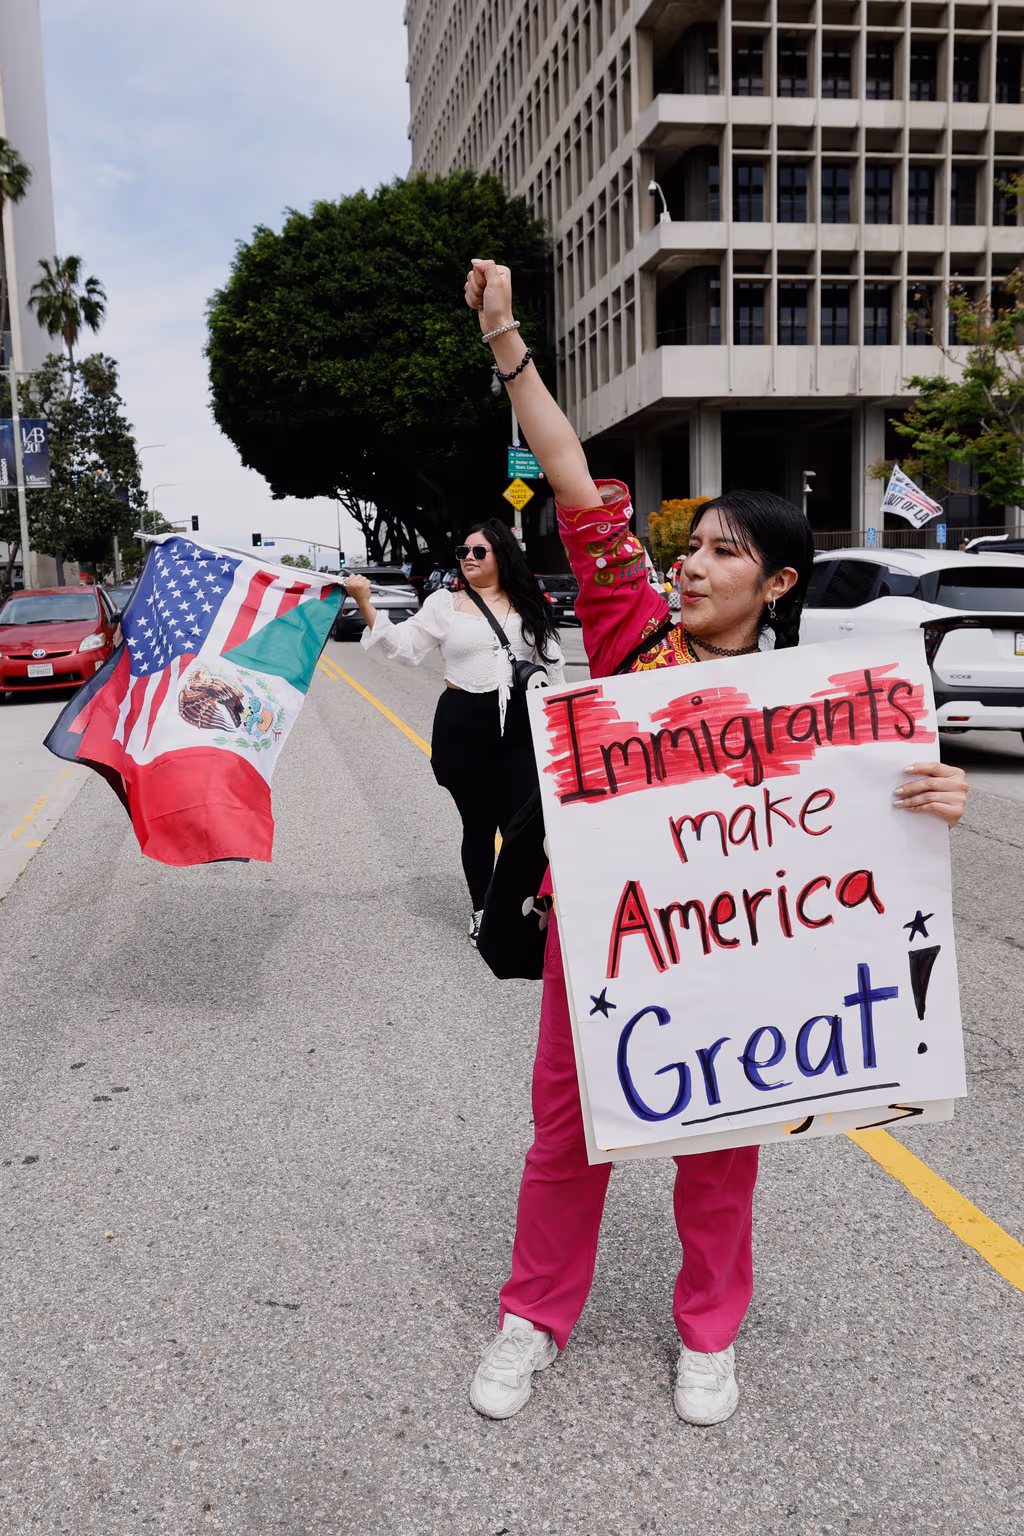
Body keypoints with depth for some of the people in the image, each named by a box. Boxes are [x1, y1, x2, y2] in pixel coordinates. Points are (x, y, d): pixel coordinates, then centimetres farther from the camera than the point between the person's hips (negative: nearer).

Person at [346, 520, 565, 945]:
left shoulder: (527, 606, 6)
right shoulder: (445, 603, 3)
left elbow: (550, 664, 11)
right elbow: (404, 647, -5)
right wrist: (365, 605, -16)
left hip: (519, 725, 1)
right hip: (461, 725, 0)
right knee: (478, 824, 9)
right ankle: (481, 912, 24)